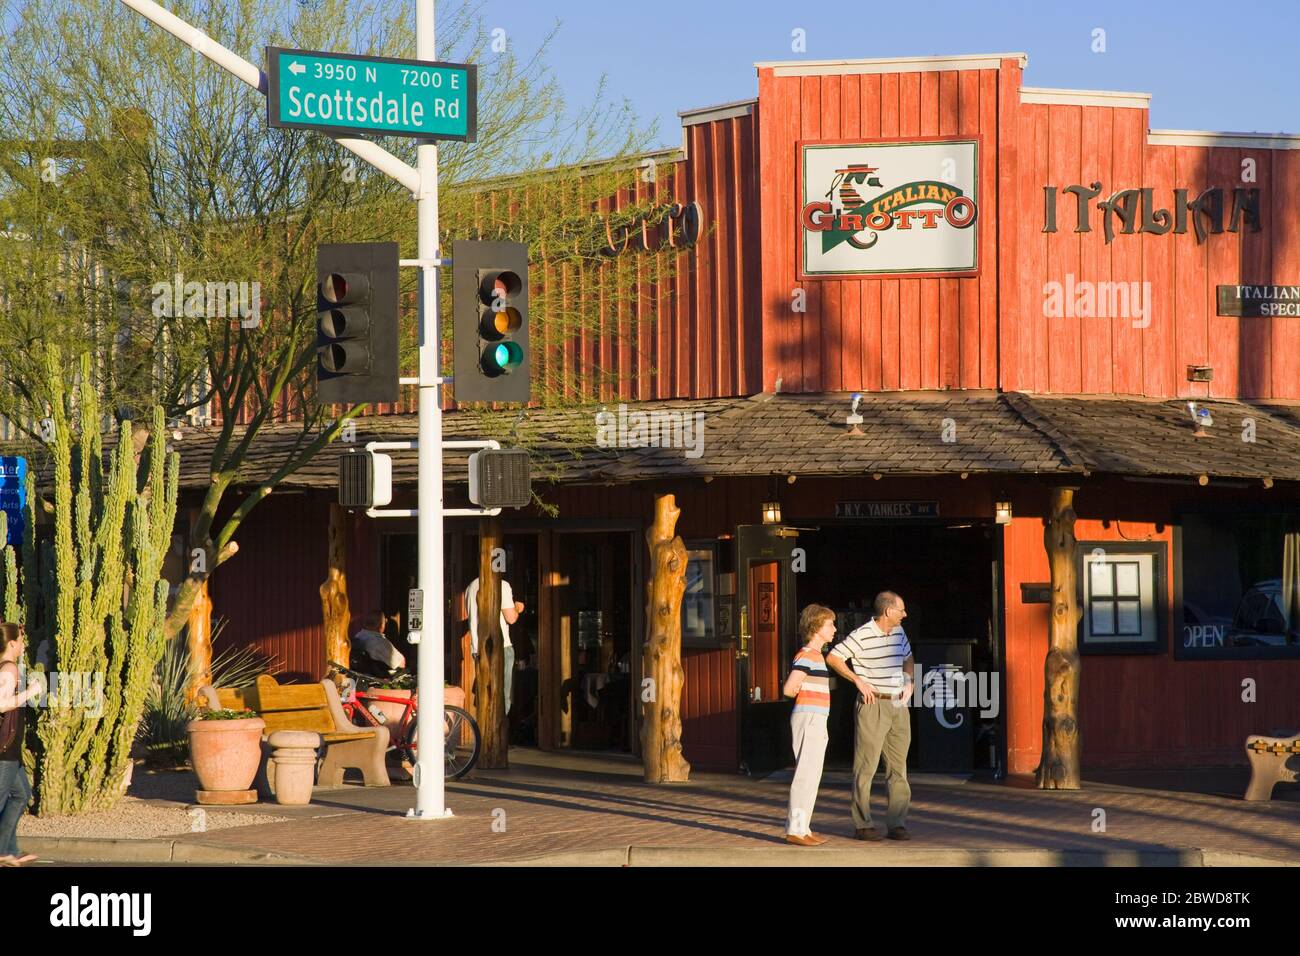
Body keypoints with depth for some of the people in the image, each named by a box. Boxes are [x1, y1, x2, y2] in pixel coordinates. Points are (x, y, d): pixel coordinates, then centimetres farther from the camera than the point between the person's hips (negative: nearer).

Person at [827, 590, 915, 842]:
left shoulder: (899, 632, 11)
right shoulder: (862, 635, -11)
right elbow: (833, 658, -10)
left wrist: (909, 683, 12)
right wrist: (859, 681, -12)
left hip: (899, 706, 7)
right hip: (873, 706, -7)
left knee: (899, 766, 6)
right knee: (866, 766, -3)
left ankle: (897, 823, 9)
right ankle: (863, 825, 0)